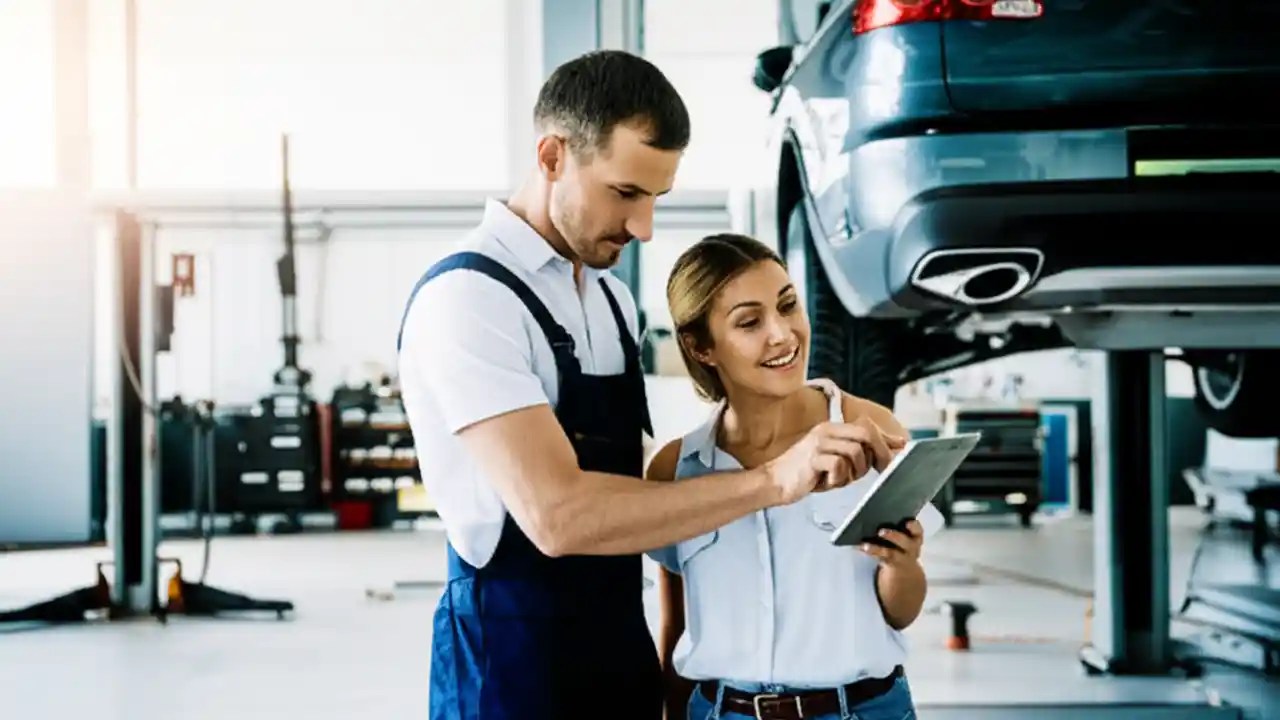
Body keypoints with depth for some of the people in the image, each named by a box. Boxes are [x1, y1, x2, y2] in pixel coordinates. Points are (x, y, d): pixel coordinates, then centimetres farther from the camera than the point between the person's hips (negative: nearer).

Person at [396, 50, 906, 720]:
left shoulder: (612, 299, 10)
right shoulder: (465, 299, -17)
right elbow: (558, 515, -27)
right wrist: (772, 479, -30)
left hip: (621, 647, 8)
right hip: (514, 661, -8)